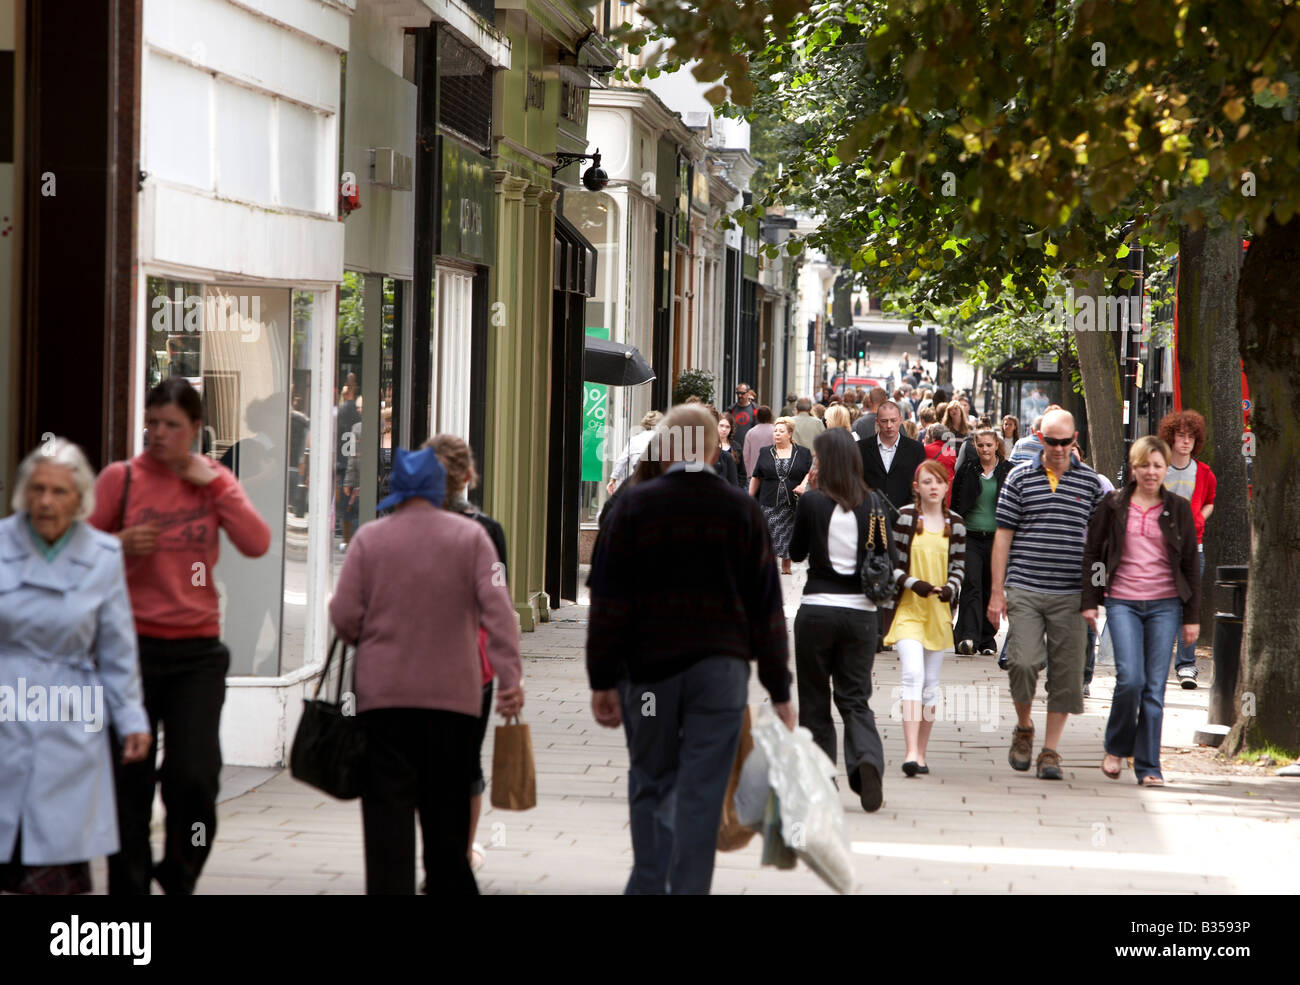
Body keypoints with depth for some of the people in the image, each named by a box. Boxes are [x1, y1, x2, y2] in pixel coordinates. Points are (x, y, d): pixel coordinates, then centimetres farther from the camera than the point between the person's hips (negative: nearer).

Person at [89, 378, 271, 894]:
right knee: (130, 782, 1)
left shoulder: (214, 480, 8)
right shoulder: (121, 478, 1)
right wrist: (121, 545, -14)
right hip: (134, 644, -1)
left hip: (198, 648, 1)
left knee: (195, 776, -8)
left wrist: (214, 483, -8)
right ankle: (128, 885, 14)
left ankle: (179, 873, 17)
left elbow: (257, 543, -5)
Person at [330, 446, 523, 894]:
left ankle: (390, 887, -9)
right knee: (446, 807, 11)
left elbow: (344, 614, -3)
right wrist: (510, 676, -11)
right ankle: (450, 886, 18)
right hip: (454, 694, 1)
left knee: (388, 807, -1)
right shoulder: (471, 536, 2)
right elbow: (497, 607, -8)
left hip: (383, 693, -1)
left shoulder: (370, 538, 1)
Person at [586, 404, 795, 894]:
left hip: (648, 667, 0)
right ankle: (689, 887, -3)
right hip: (721, 669, 0)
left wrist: (602, 680, 2)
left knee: (650, 783, 14)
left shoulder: (633, 506, -1)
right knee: (702, 795, 0)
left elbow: (608, 601, -2)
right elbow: (767, 607, 4)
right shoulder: (743, 511, 3)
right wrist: (779, 690, 8)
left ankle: (648, 885, 14)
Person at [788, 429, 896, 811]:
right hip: (861, 611, 2)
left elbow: (796, 552, 4)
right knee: (855, 696, 7)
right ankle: (867, 759, -19)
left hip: (816, 610, -2)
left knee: (814, 698, 11)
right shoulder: (873, 503, -2)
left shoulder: (811, 501, -9)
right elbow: (888, 557, 3)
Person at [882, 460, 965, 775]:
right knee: (913, 673, -19)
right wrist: (912, 583, -16)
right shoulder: (904, 518, -4)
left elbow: (959, 565, 10)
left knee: (931, 683, 8)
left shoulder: (955, 524, 6)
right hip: (907, 608, -4)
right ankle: (911, 753, -24)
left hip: (939, 611, 4)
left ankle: (921, 754, 17)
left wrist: (950, 588, -9)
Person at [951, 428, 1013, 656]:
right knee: (972, 586, -15)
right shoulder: (967, 471, 5)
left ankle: (988, 640, 16)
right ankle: (969, 637, -24)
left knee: (991, 590, 5)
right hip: (970, 537, -1)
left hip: (996, 538, 1)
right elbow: (955, 506, 9)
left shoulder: (1008, 472, 4)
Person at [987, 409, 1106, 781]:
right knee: (1023, 662, -14)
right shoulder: (1019, 478, 5)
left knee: (1065, 674, 0)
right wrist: (997, 592, 1)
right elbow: (1003, 535, 6)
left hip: (1070, 596, 1)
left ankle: (1050, 751, 10)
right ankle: (1023, 729, 13)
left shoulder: (1090, 482, 7)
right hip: (1023, 591, -1)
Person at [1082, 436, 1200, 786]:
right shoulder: (1114, 505, 4)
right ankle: (1116, 748, 11)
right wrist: (1089, 600, 2)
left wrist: (1192, 616, 6)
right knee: (1130, 679, -14)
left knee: (1155, 688, -1)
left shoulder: (1179, 508, 6)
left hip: (1165, 605, 1)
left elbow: (1190, 564, 9)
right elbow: (1092, 553, 9)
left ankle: (1148, 767, 7)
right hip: (1123, 603, -1)